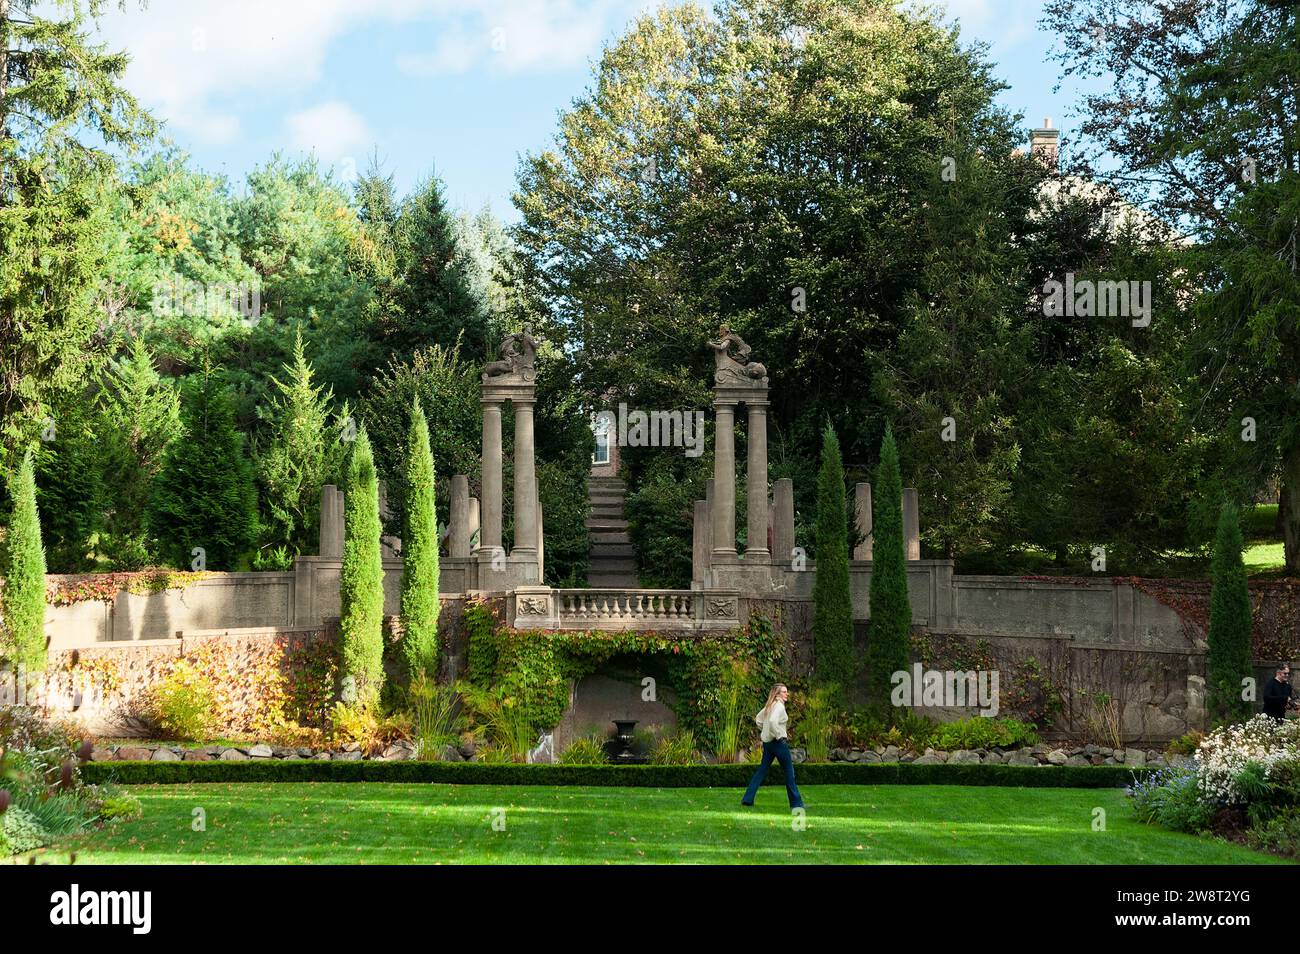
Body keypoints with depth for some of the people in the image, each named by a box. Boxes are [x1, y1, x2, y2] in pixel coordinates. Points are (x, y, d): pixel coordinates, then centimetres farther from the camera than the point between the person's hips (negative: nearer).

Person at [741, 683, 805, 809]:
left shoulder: (770, 705, 12)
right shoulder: (779, 706, -15)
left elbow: (758, 719, 22)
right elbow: (772, 721, -31)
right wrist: (779, 736, -21)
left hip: (767, 741, 9)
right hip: (778, 742, -9)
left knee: (762, 770, 12)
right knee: (789, 772, 1)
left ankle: (748, 798, 8)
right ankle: (796, 802, 5)